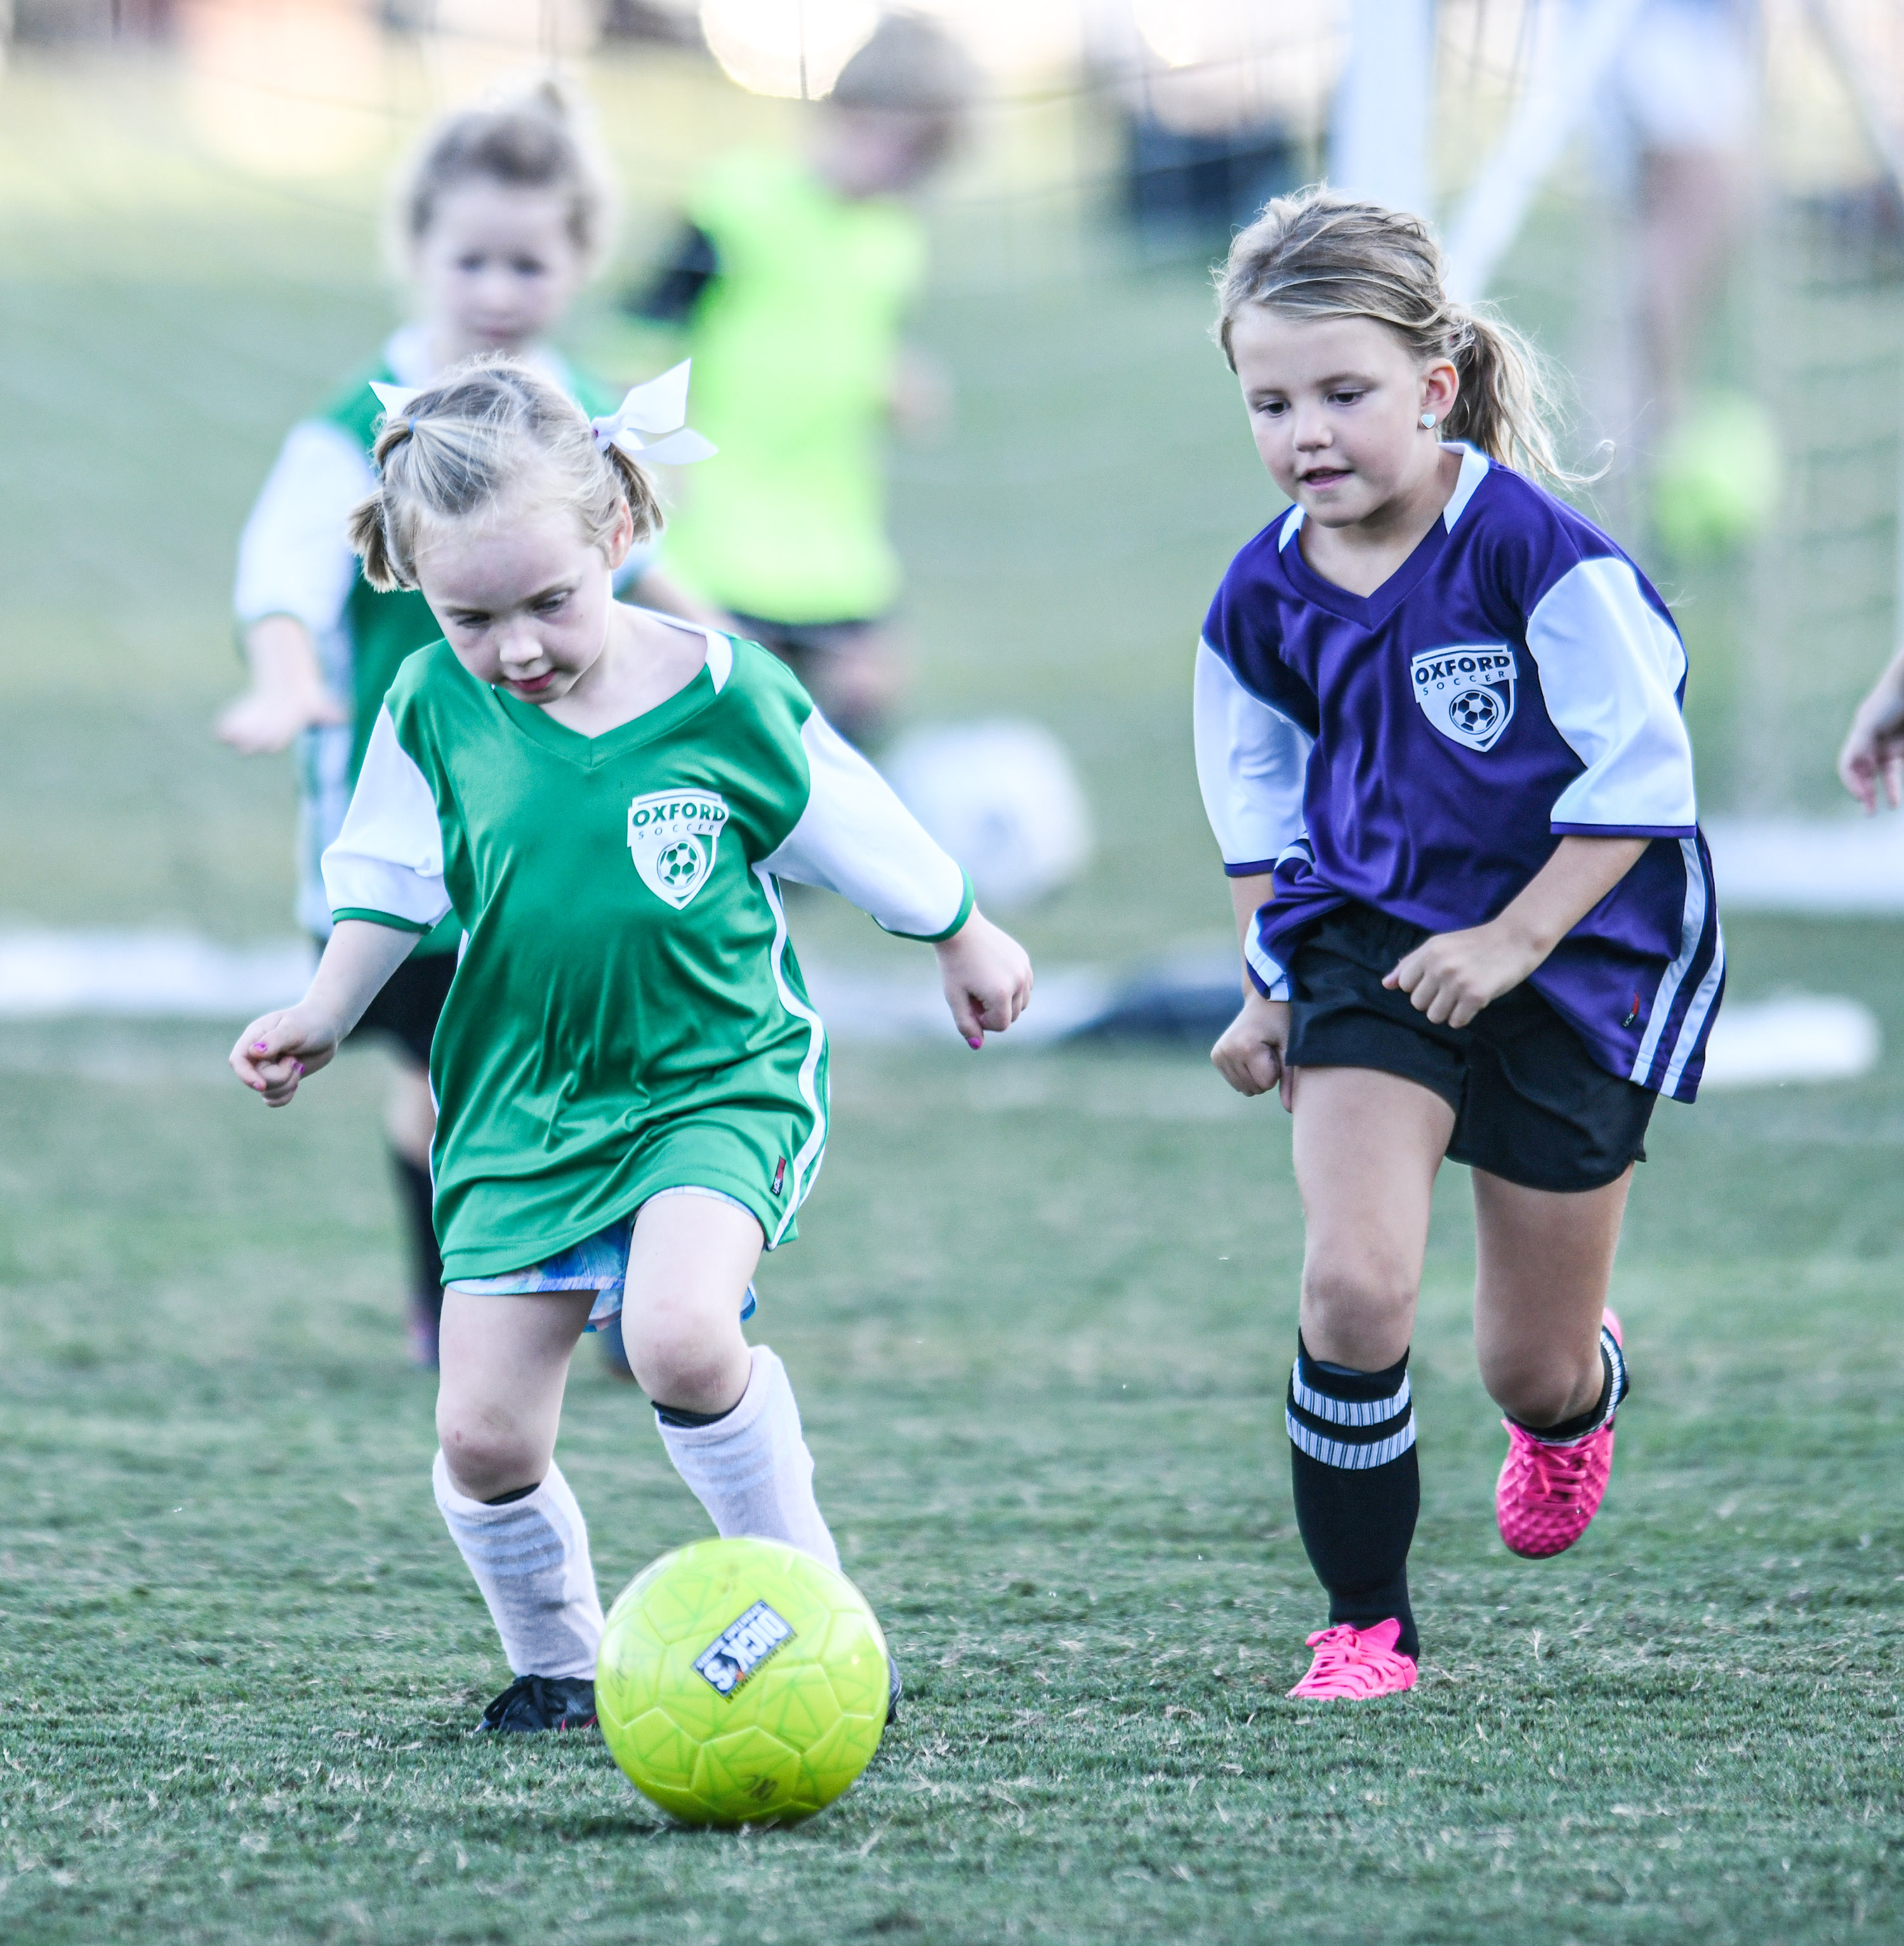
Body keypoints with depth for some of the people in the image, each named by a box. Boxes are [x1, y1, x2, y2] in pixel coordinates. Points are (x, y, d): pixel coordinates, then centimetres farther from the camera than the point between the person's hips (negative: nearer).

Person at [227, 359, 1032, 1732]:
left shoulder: (726, 698, -12)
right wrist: (325, 1015, 3)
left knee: (679, 1337, -30)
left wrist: (967, 942, 17)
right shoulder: (436, 712, -5)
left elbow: (863, 838, 4)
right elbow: (392, 882, 12)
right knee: (483, 1437, -4)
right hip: (522, 1103, 4)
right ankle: (559, 1660, 24)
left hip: (722, 1079, -3)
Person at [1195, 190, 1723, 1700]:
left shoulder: (1536, 554, -20)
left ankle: (1577, 1392, 49)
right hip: (1371, 945, 3)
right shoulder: (1264, 602, -4)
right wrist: (1271, 987, 10)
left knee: (1529, 1366, 8)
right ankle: (1367, 1627, -1)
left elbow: (1642, 768, -16)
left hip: (1579, 950, -3)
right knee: (1353, 1288, -18)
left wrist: (1514, 939, -18)